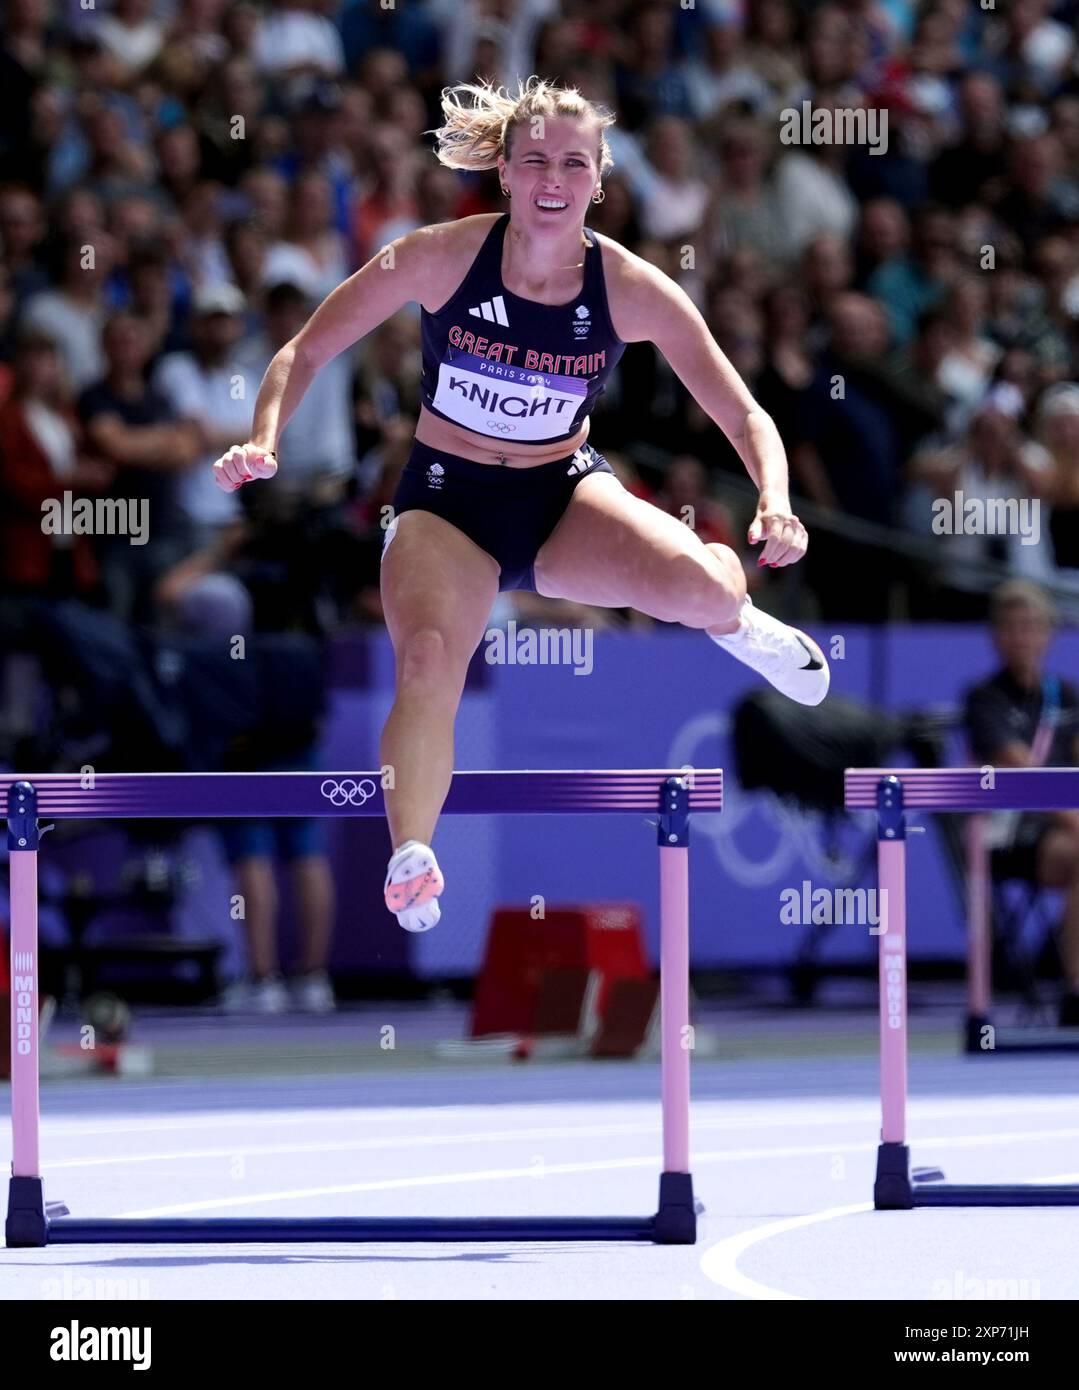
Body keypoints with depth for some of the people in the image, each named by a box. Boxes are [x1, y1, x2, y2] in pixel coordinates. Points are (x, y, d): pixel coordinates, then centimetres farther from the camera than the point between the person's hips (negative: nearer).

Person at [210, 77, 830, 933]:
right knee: (428, 659, -33)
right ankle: (410, 863, -19)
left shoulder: (632, 289, -13)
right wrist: (263, 445, -23)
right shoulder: (442, 258, -15)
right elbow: (305, 354, -6)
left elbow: (746, 419, -9)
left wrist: (775, 503, -28)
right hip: (448, 500, -1)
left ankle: (728, 615, 12)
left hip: (567, 496, 1)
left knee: (699, 586, -27)